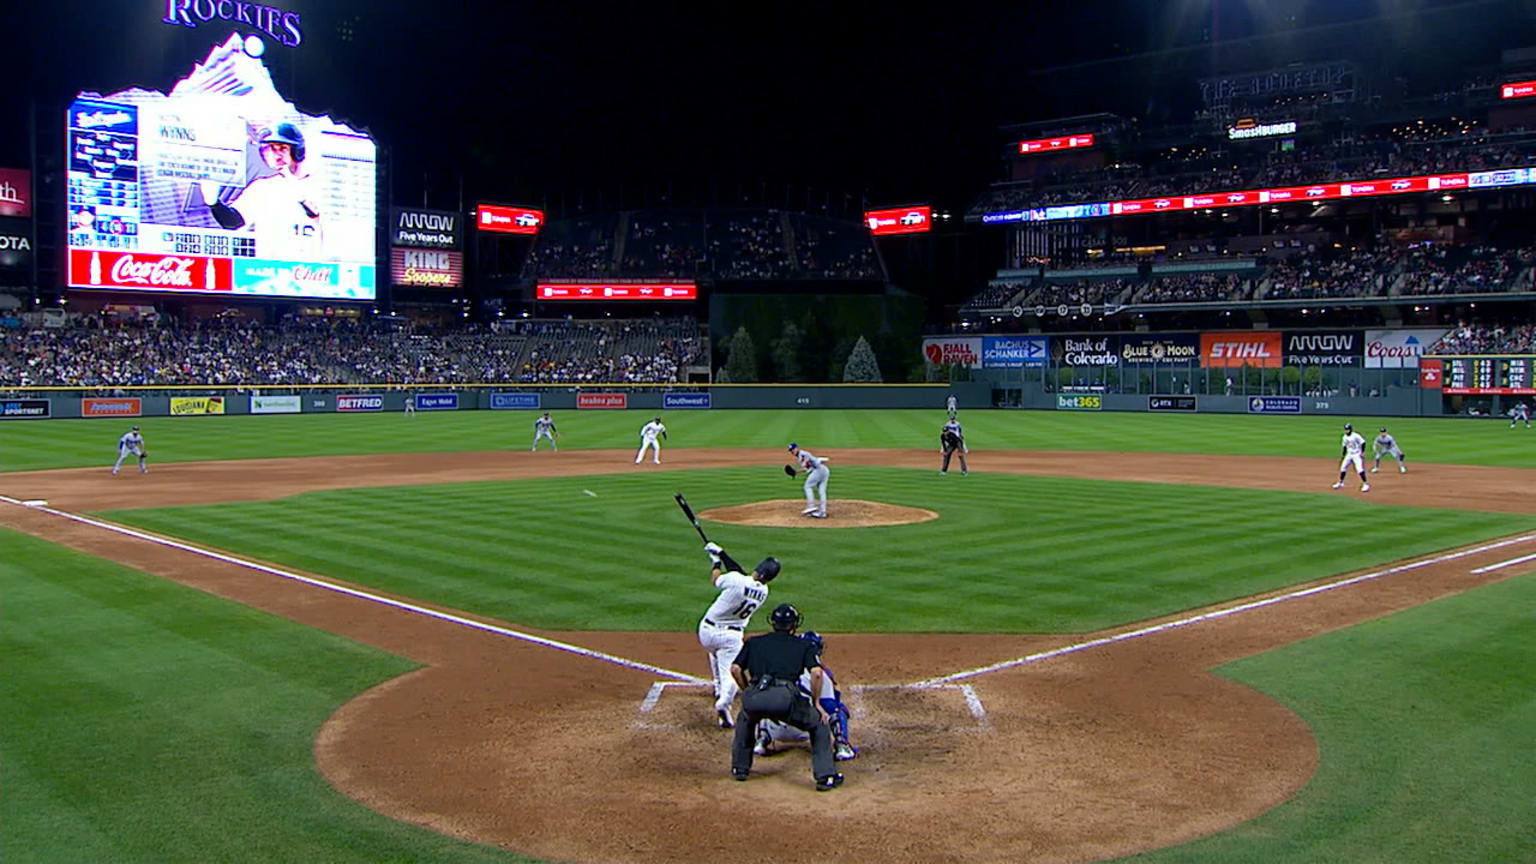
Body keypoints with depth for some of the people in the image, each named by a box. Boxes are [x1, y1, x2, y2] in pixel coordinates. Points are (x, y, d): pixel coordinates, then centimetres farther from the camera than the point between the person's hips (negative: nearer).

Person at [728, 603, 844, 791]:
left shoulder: (754, 642, 28)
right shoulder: (803, 645, 23)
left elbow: (735, 669, 19)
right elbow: (816, 673, 7)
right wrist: (816, 703, 16)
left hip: (754, 698, 3)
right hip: (785, 697, -2)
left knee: (745, 719, 38)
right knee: (820, 723, 21)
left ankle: (740, 768, 38)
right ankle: (826, 776, 13)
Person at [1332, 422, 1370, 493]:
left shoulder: (1355, 436, -17)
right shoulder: (1345, 437, 5)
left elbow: (1363, 443, -16)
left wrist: (1362, 452, -21)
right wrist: (1343, 455, 16)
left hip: (1357, 455, -7)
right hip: (1349, 455, 7)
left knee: (1360, 469, -17)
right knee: (1343, 468, 7)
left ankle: (1366, 484, -11)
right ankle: (1340, 483, 21)